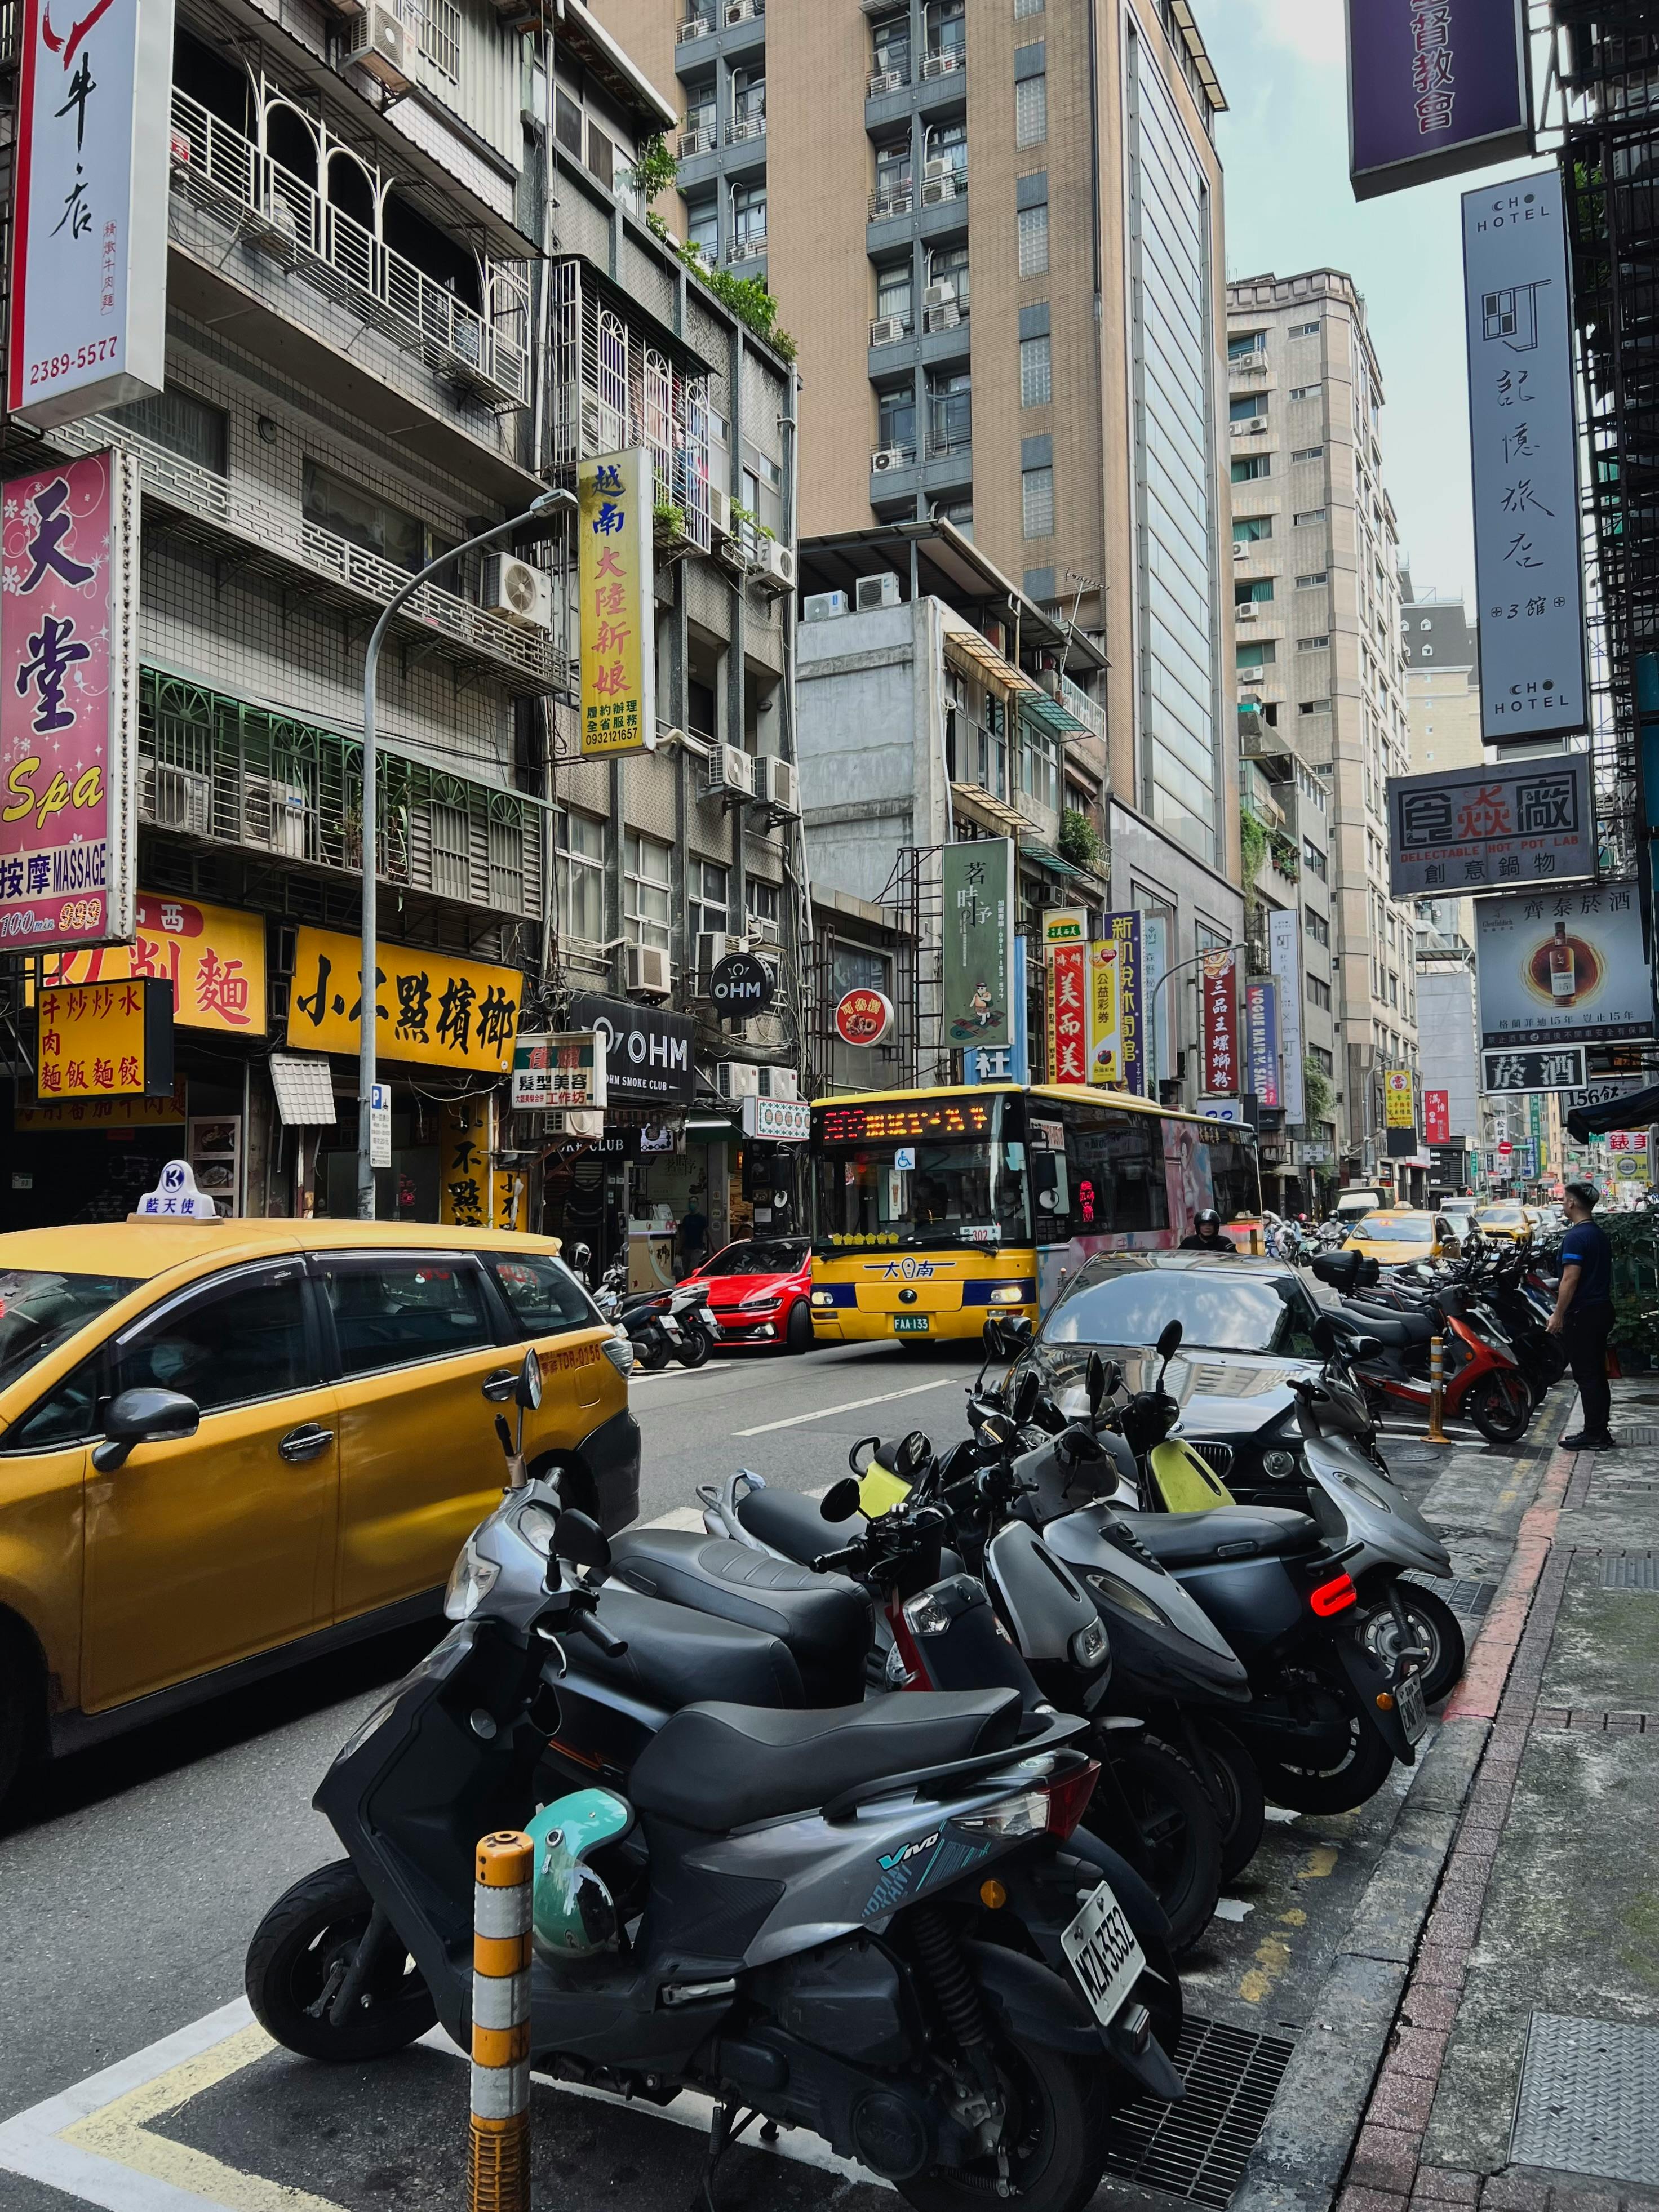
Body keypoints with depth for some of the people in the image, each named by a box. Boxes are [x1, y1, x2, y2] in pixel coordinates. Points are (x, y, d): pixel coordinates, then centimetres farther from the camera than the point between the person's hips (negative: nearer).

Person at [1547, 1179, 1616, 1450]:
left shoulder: (1576, 1236, -16)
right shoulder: (1600, 1234, 13)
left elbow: (1571, 1278, -21)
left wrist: (1558, 1314, -17)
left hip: (1582, 1314, -9)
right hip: (1602, 1309, 9)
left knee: (1586, 1375, -6)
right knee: (1597, 1374, 12)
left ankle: (1593, 1435, -4)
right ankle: (1600, 1431, 16)